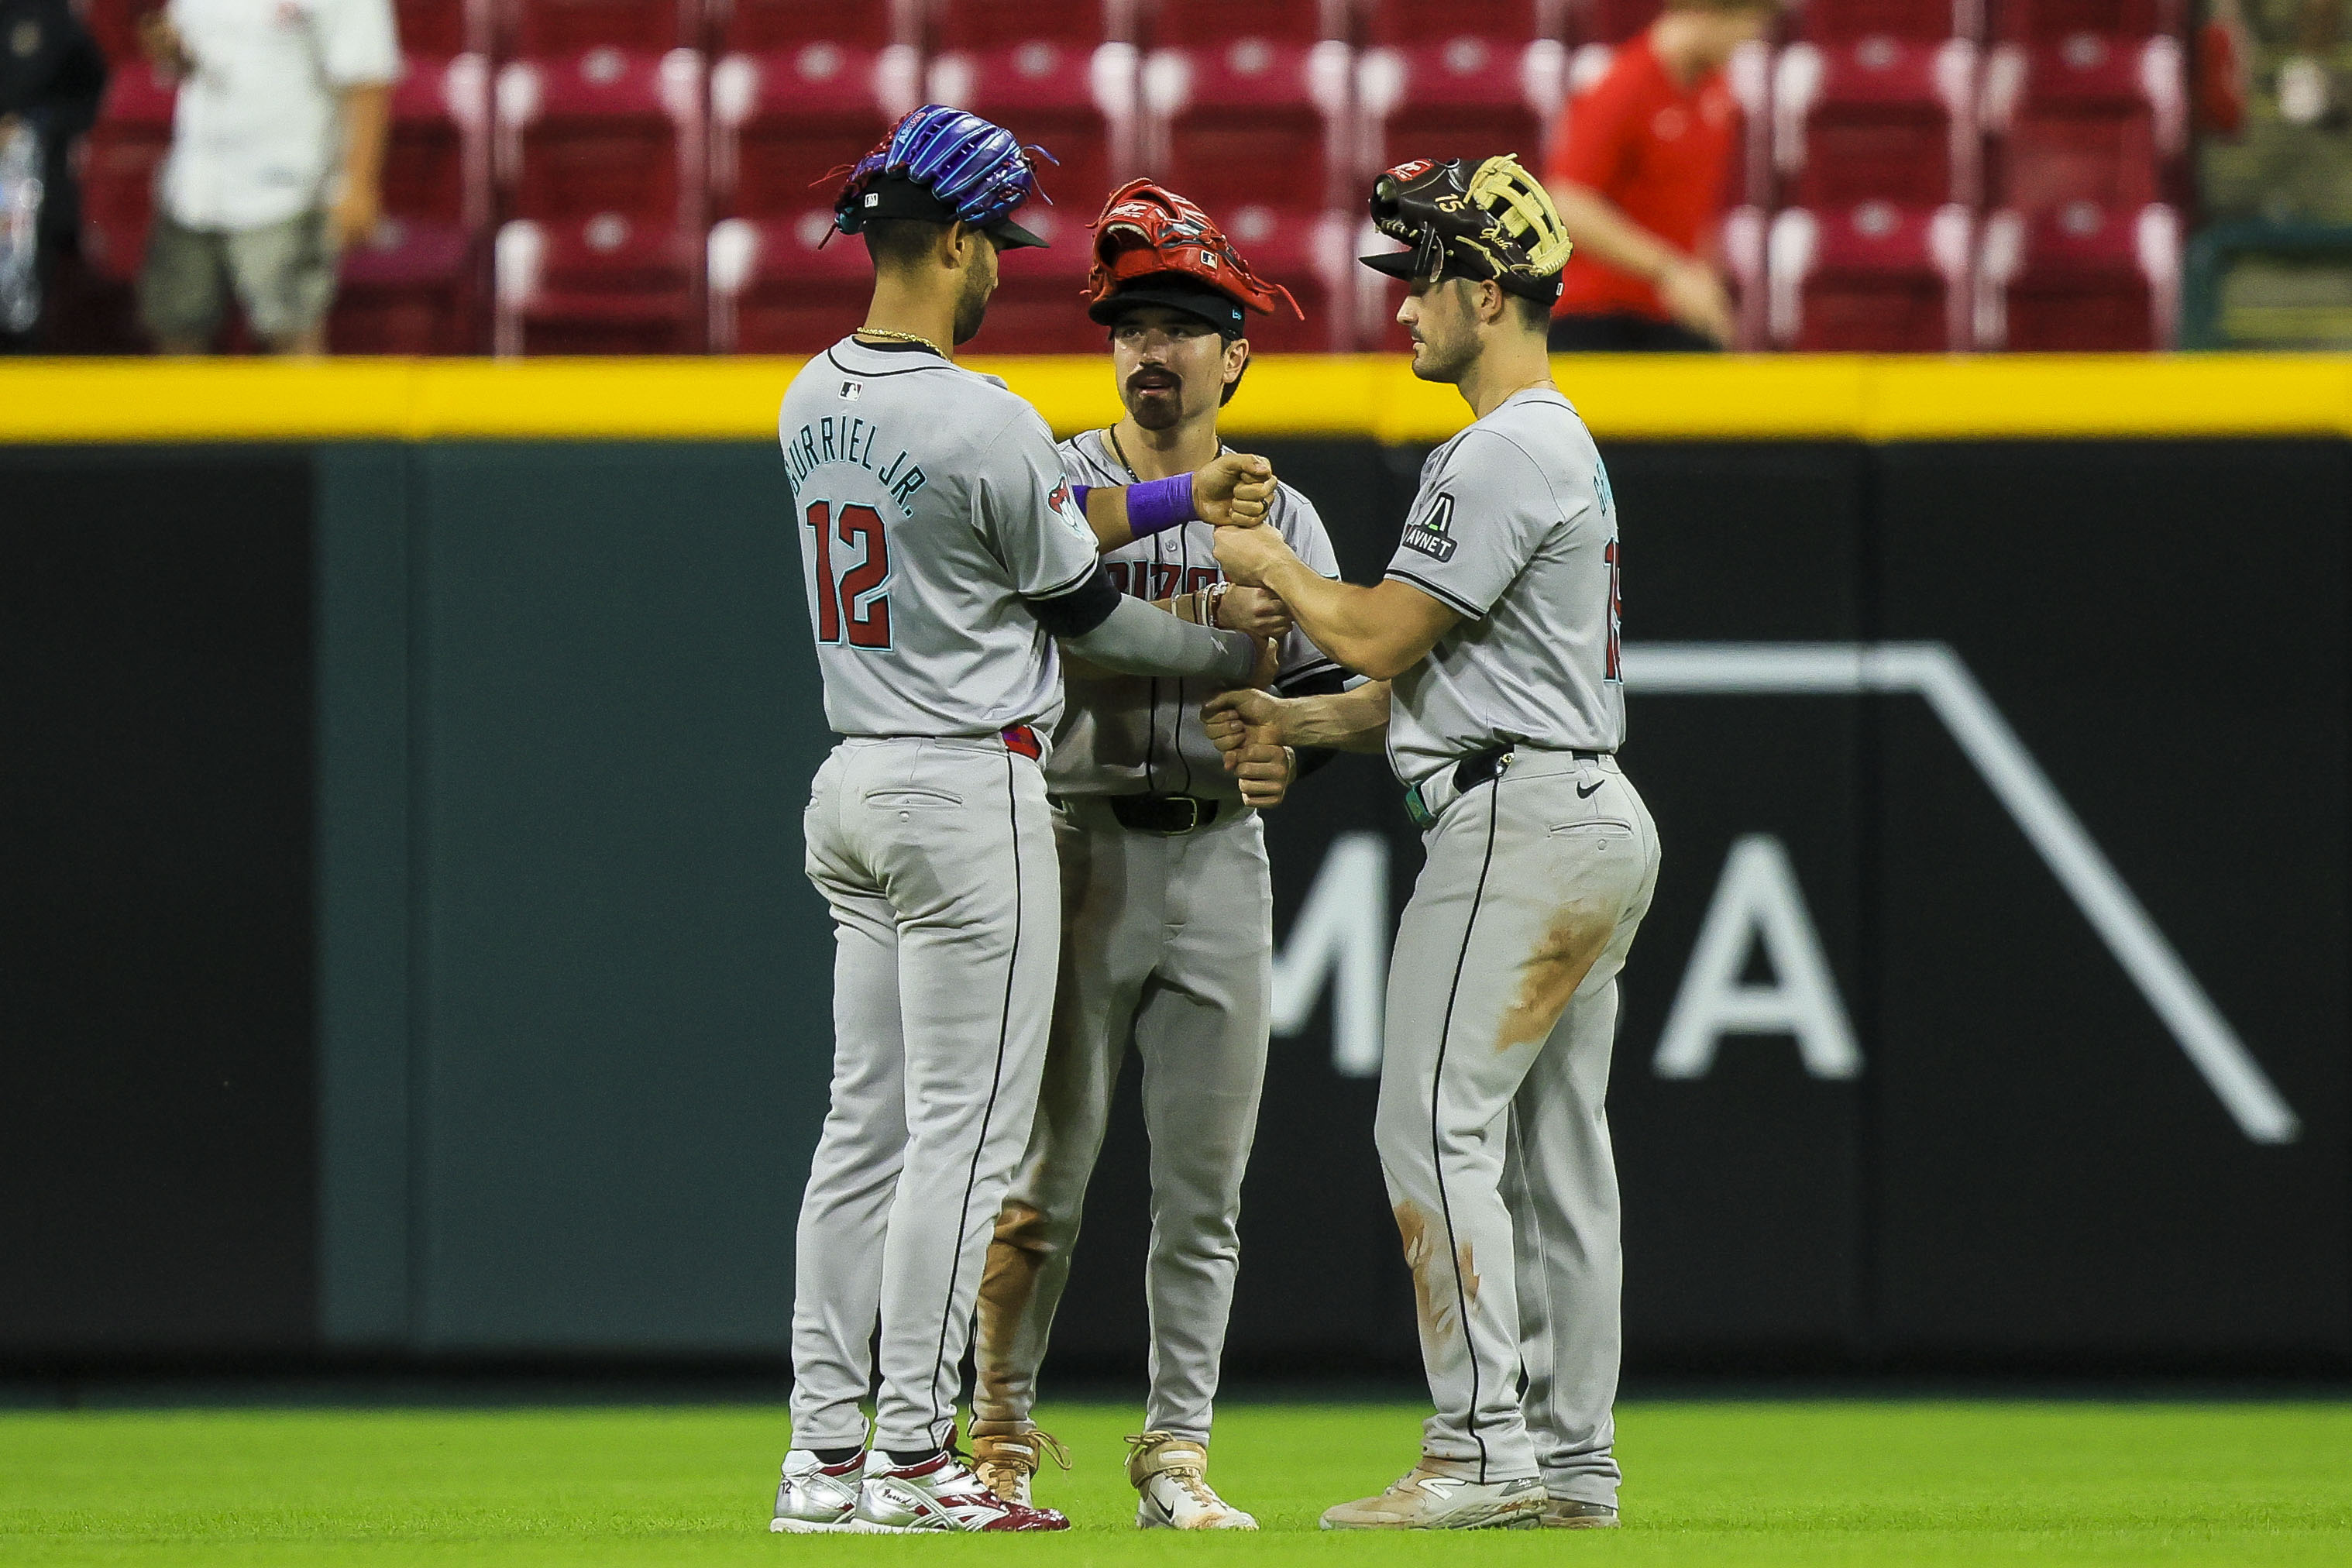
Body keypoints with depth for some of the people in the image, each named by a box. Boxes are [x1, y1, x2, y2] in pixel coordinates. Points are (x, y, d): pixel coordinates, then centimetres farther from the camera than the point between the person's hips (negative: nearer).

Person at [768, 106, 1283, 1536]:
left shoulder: (815, 403, 8)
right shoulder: (981, 423, -18)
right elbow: (1084, 612, -5)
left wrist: (1182, 498, 14)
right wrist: (1240, 658, 11)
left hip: (855, 782, 9)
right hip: (971, 794, -9)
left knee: (867, 1126, 10)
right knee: (965, 1130, -4)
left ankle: (825, 1454, 9)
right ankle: (912, 1458, -5)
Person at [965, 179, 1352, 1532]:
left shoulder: (1279, 519, 12)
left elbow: (1329, 686, 9)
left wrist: (1287, 748, -12)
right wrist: (1206, 621, -19)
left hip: (1219, 859, 3)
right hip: (1079, 849, -3)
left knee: (1204, 1183, 3)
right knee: (1048, 1170, -3)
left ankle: (1176, 1457, 8)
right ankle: (1002, 1443, 5)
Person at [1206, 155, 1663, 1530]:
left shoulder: (1512, 452, -13)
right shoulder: (1567, 449, 22)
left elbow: (1383, 636, -15)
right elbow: (1442, 679, 23)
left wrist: (1274, 565, 3)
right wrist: (1295, 721, 14)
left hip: (1521, 821, -11)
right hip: (1594, 814, 11)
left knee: (1440, 1123, -12)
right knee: (1554, 1147, 10)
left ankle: (1483, 1450, -17)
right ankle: (1572, 1458, 10)